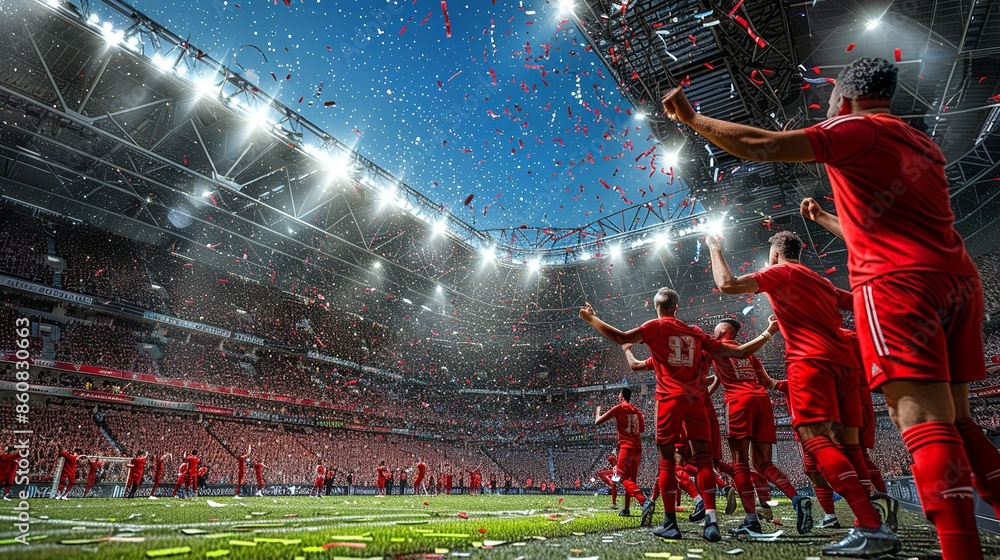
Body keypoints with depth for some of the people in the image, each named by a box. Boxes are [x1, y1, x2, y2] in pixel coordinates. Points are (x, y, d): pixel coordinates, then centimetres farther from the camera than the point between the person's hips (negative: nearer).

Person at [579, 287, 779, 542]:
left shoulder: (656, 326, 2)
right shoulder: (695, 332, 14)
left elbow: (620, 337, -12)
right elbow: (739, 352, 16)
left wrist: (590, 318, -1)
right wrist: (767, 333, 29)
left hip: (670, 399, -3)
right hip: (695, 399, 3)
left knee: (667, 458, 4)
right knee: (703, 456, 3)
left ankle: (670, 523, 6)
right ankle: (711, 521, -6)